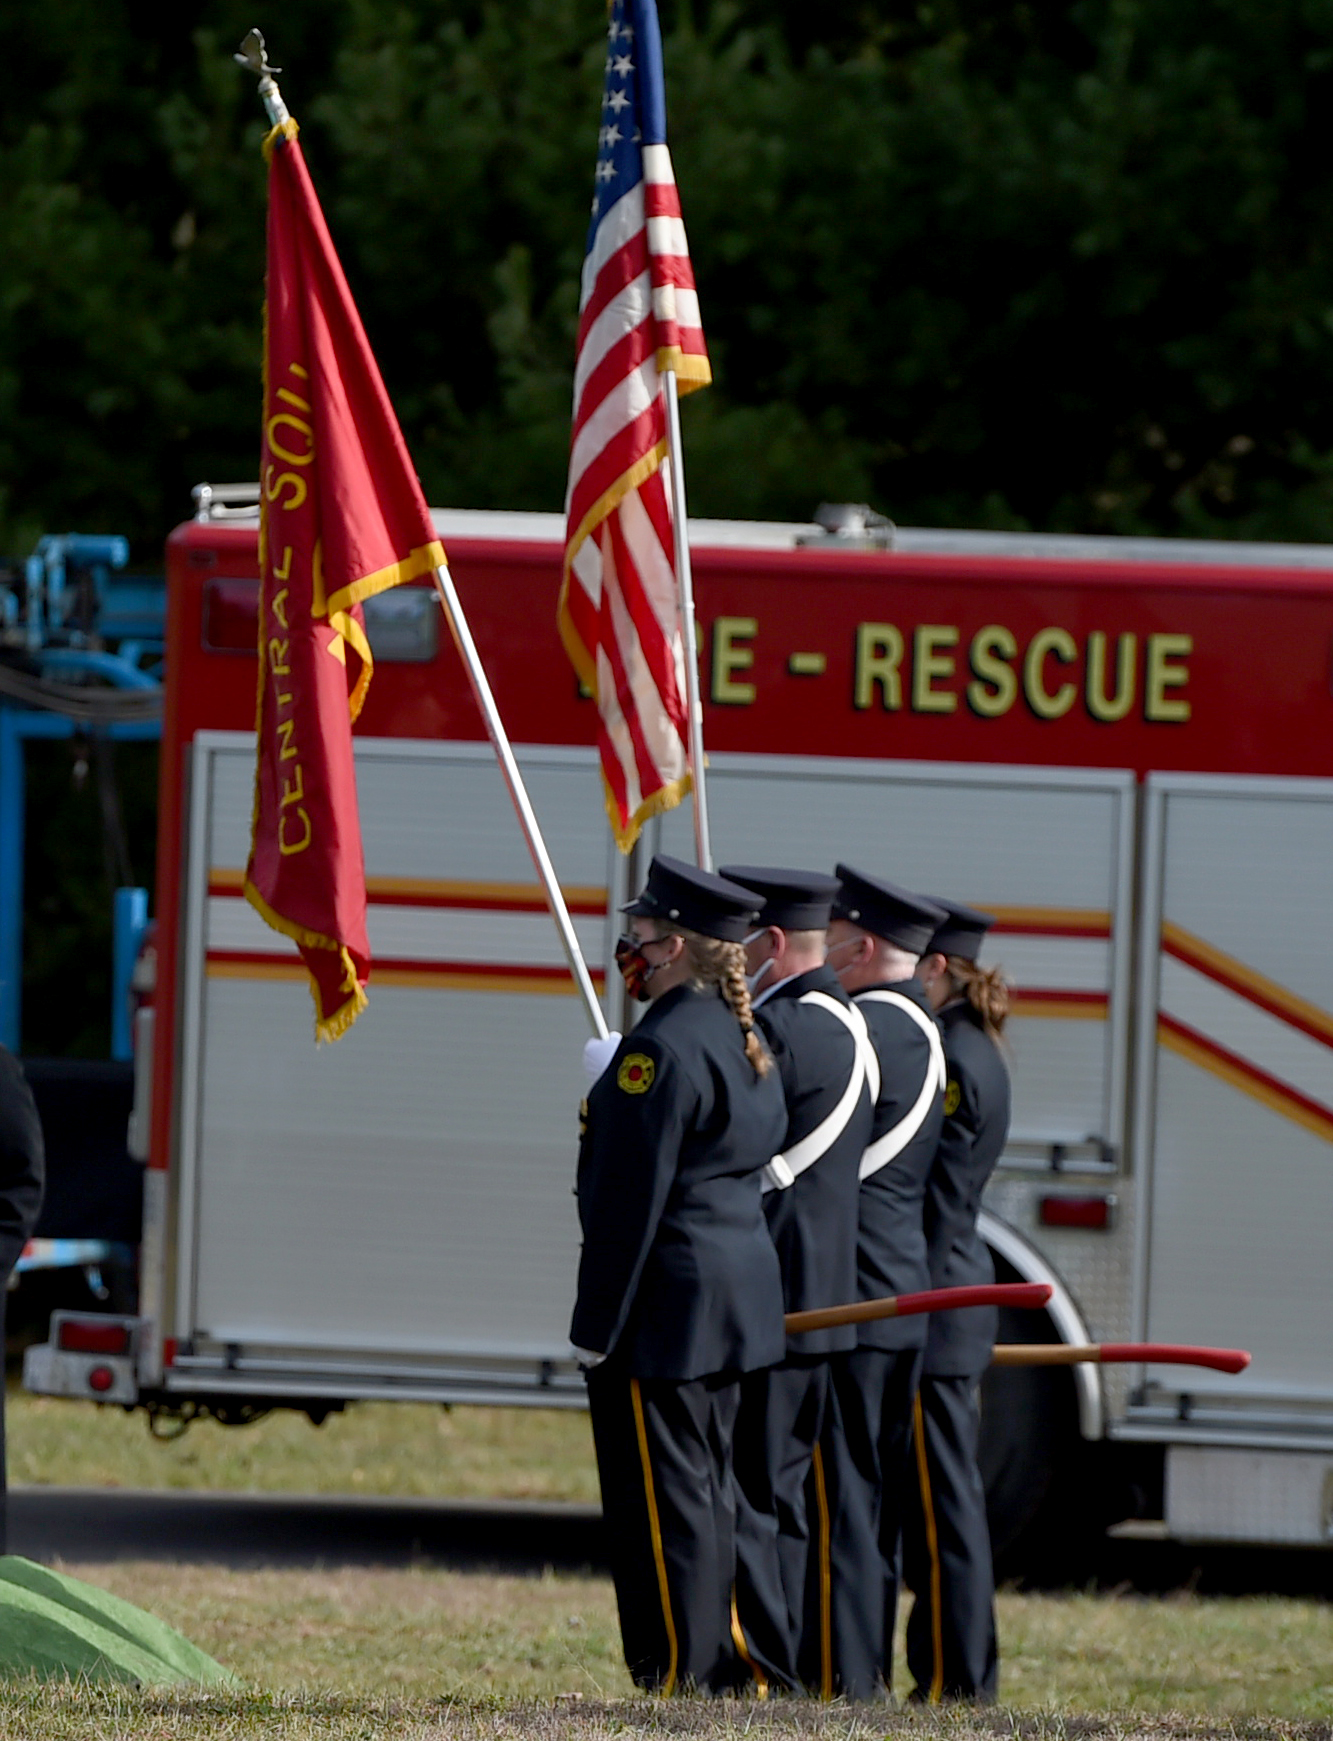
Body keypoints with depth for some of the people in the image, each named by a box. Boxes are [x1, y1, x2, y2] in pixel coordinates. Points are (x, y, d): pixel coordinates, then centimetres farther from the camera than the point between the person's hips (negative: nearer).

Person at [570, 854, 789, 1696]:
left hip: (668, 1301, -10)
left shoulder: (662, 1048, -18)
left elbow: (633, 1198, -19)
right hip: (739, 1292, 10)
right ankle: (730, 1664, 19)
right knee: (706, 1490, 16)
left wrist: (597, 1328, -15)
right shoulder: (745, 1040, 12)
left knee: (664, 1496, -5)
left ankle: (682, 1676, -3)